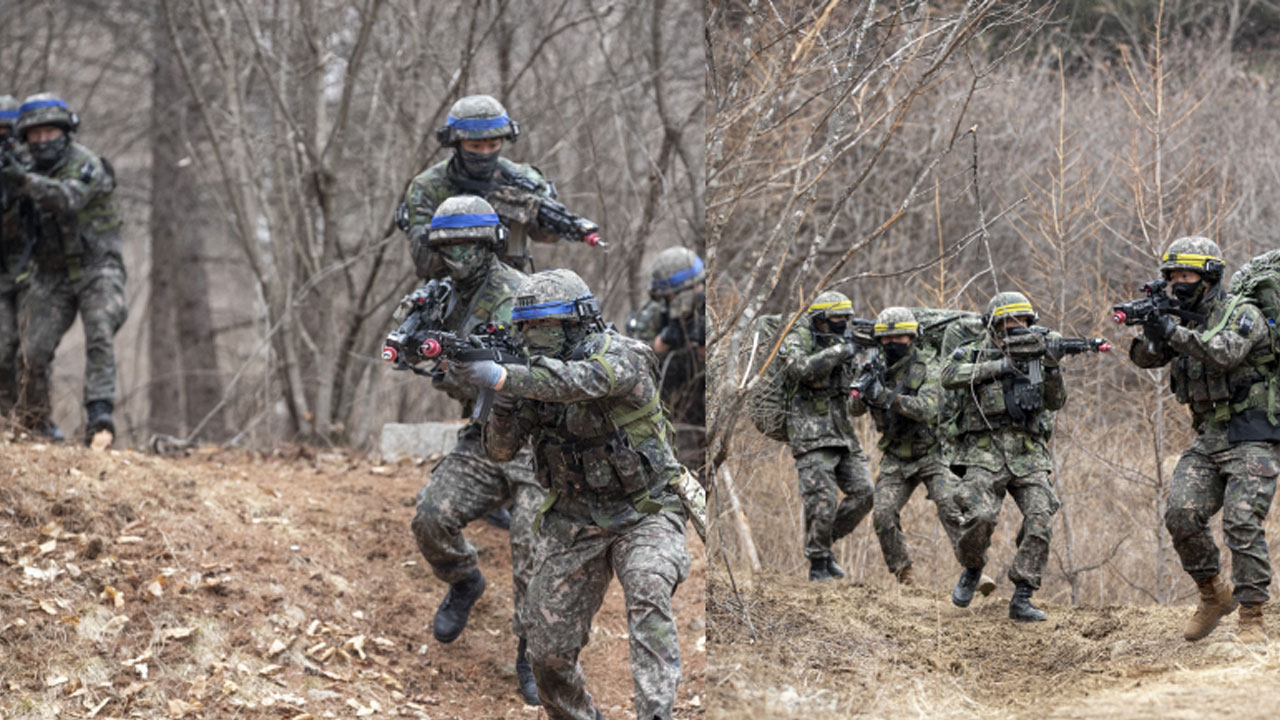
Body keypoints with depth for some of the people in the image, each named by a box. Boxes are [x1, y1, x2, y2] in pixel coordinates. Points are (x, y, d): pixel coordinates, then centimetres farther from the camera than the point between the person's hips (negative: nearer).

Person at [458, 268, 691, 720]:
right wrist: (504, 400, -24)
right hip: (573, 522, 5)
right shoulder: (535, 376, 2)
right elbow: (501, 450, -4)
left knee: (648, 596, -34)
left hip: (643, 514, -5)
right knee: (550, 654, 2)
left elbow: (584, 380, -38)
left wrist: (505, 378, -44)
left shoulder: (620, 355, -16)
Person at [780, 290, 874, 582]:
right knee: (822, 500, -14)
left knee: (863, 493, 1)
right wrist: (838, 353, -21)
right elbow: (801, 368, -27)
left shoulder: (837, 344, 16)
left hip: (843, 434, 7)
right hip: (812, 434, -7)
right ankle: (818, 563, -4)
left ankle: (825, 543, 16)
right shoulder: (798, 341, -4)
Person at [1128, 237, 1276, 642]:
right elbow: (1146, 359, 4)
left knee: (1242, 522, -17)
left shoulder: (1243, 315, -7)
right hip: (1208, 439, 6)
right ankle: (1214, 594, 9)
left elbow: (1227, 353, -26)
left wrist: (1174, 332, -31)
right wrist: (1151, 330, -17)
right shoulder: (1182, 320, 14)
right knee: (1182, 514, -10)